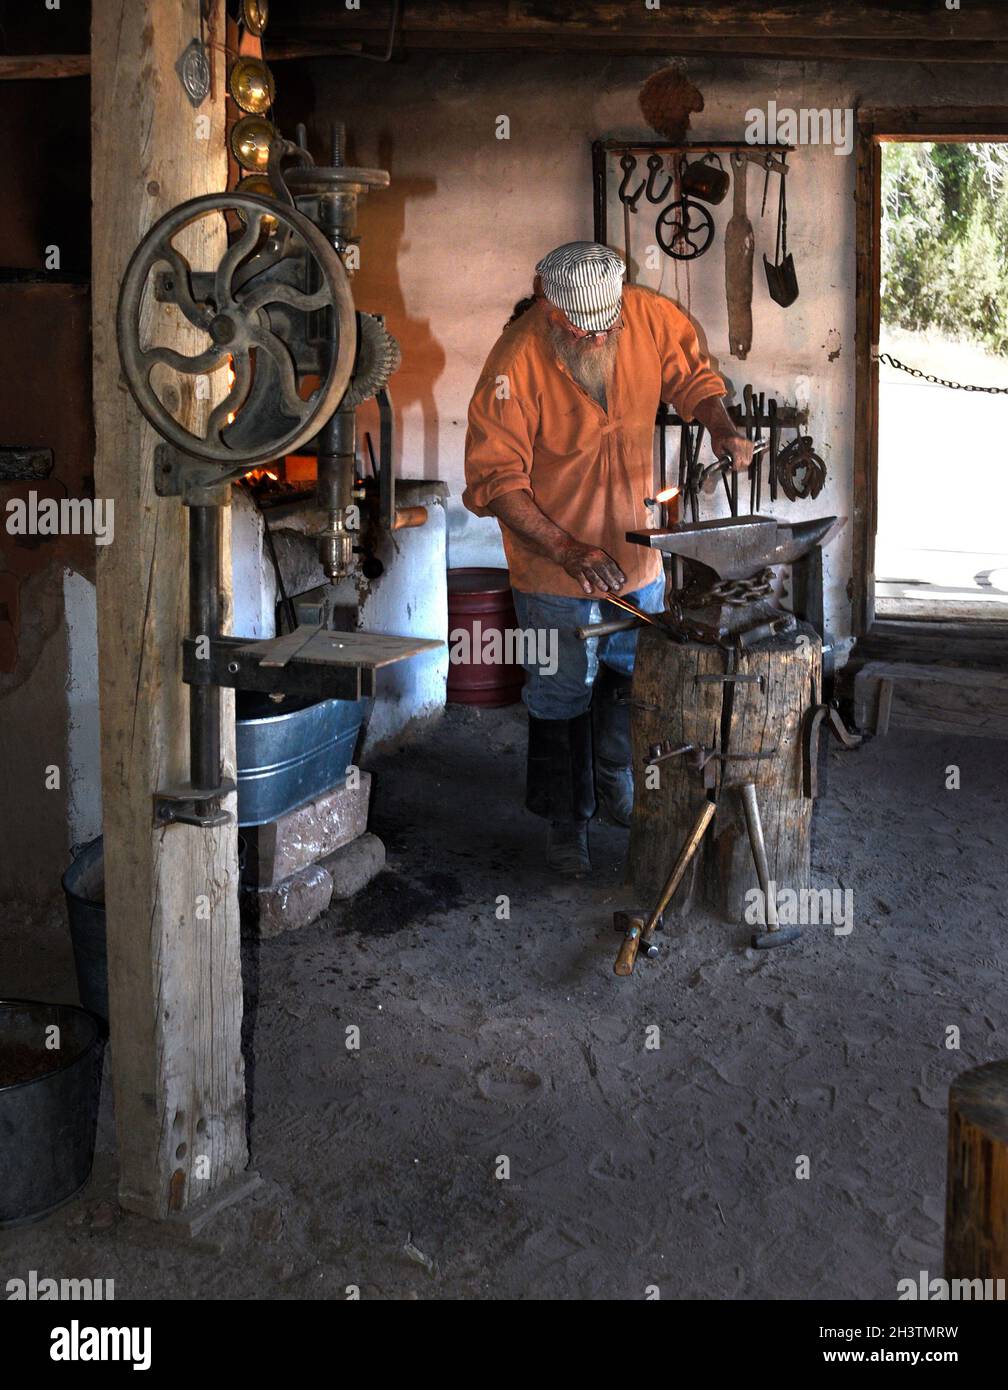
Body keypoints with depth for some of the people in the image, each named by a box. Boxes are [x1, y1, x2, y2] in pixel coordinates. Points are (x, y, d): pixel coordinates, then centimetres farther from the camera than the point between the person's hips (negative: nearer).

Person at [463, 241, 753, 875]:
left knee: (632, 676, 20)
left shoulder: (649, 315, -15)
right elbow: (497, 480, -25)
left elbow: (692, 376, 5)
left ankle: (616, 787, 44)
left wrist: (721, 426, -16)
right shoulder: (517, 362, -27)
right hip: (552, 557, -4)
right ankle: (567, 819, 28)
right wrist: (567, 549, -33)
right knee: (562, 693, 8)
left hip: (635, 545, 4)